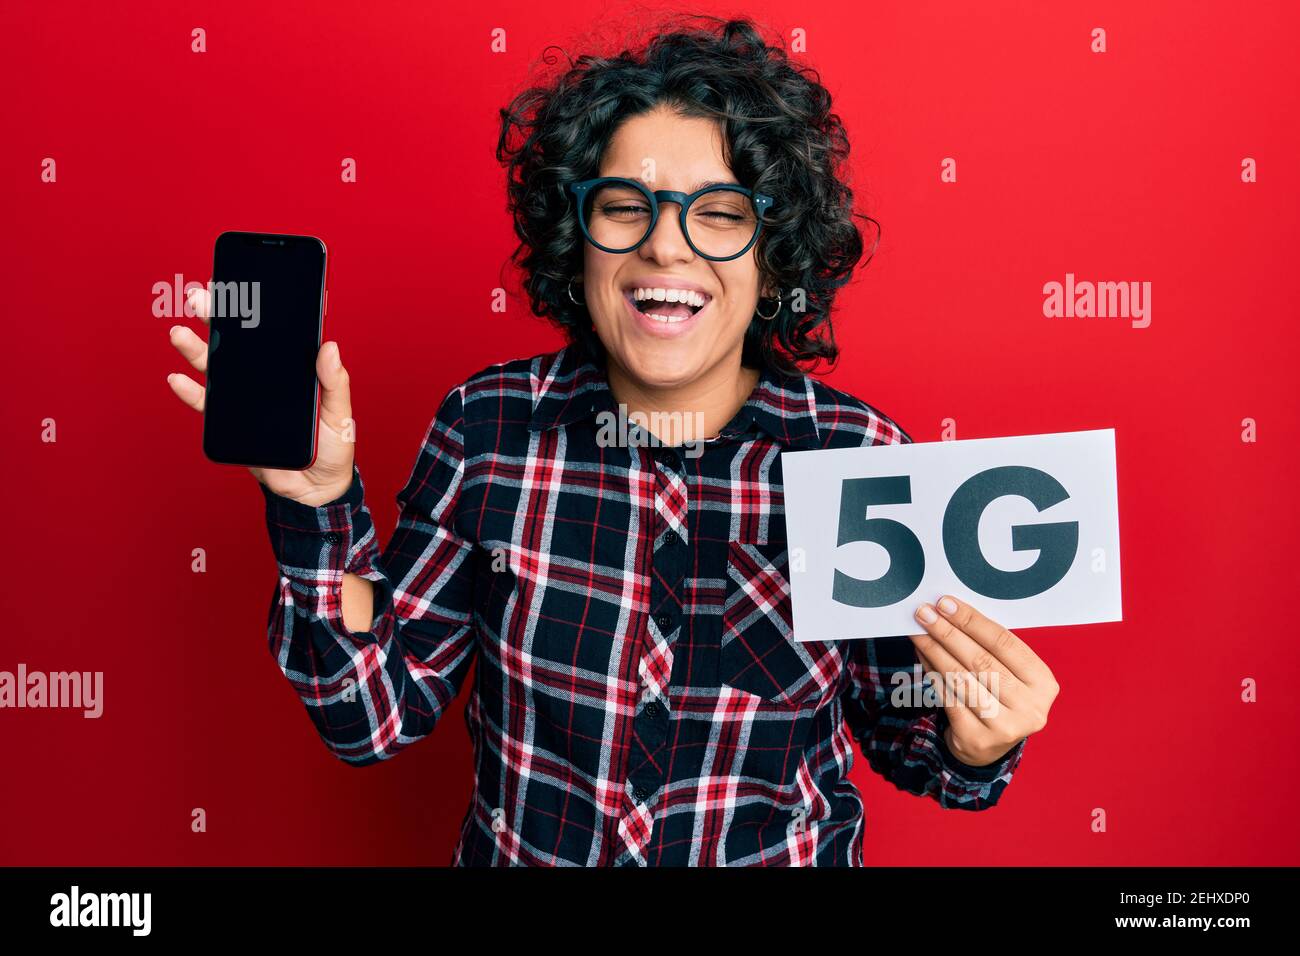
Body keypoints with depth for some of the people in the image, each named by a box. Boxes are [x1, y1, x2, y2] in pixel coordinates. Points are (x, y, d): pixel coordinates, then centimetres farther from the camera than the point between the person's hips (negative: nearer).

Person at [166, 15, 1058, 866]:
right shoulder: (485, 427, -15)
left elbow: (899, 729, -5)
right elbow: (376, 717, -12)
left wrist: (973, 748, -25)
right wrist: (318, 507, -24)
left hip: (789, 854, 0)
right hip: (516, 852, 1)